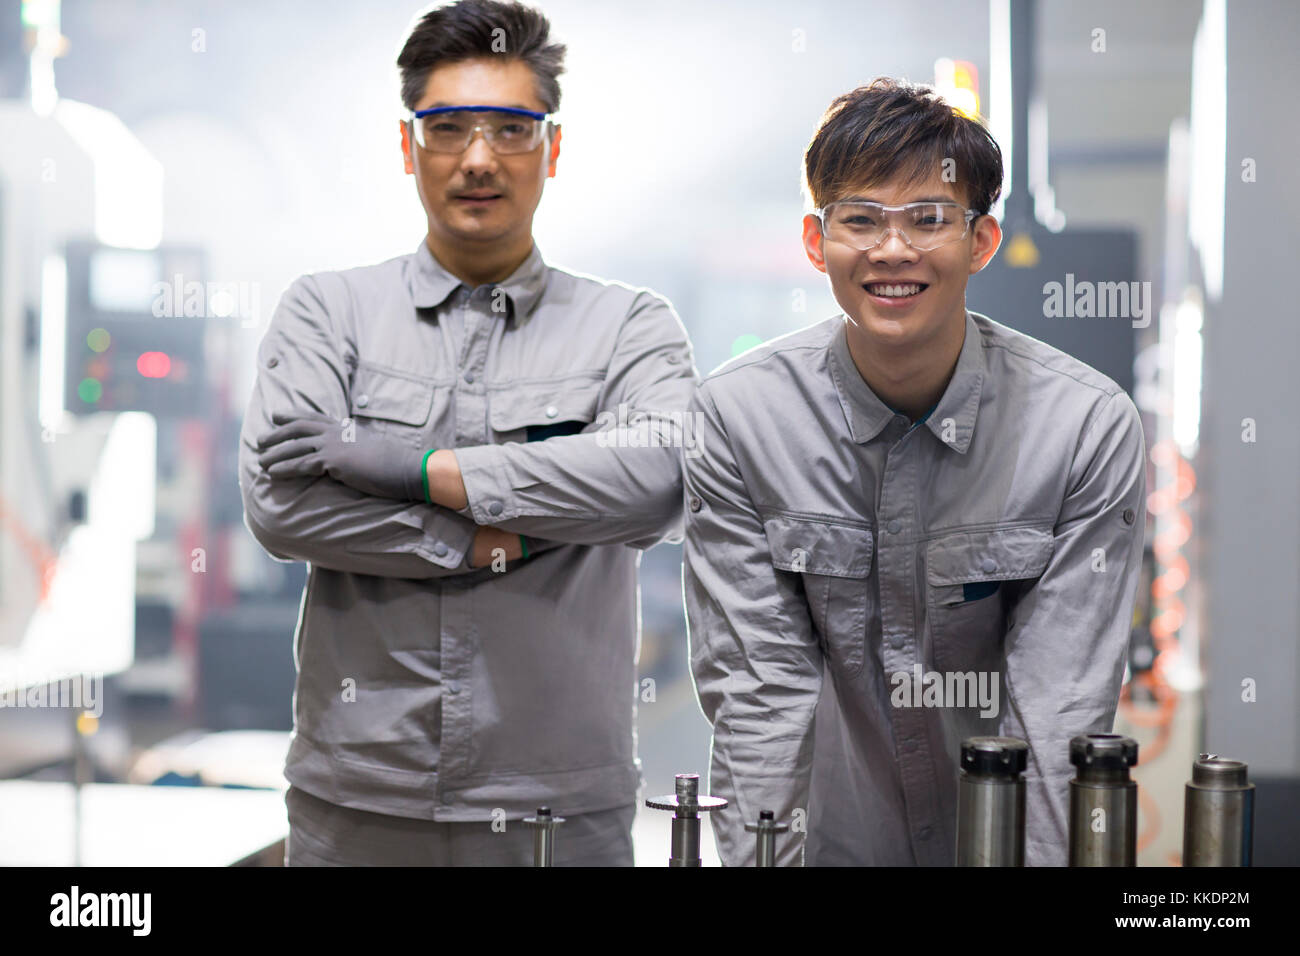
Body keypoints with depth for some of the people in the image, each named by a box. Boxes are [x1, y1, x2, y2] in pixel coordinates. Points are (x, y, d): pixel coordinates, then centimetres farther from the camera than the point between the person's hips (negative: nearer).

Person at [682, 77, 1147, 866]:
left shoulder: (1092, 428, -6)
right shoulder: (735, 417, -4)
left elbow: (1060, 709, -8)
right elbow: (758, 687, -5)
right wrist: (763, 866, -14)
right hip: (824, 841, 0)